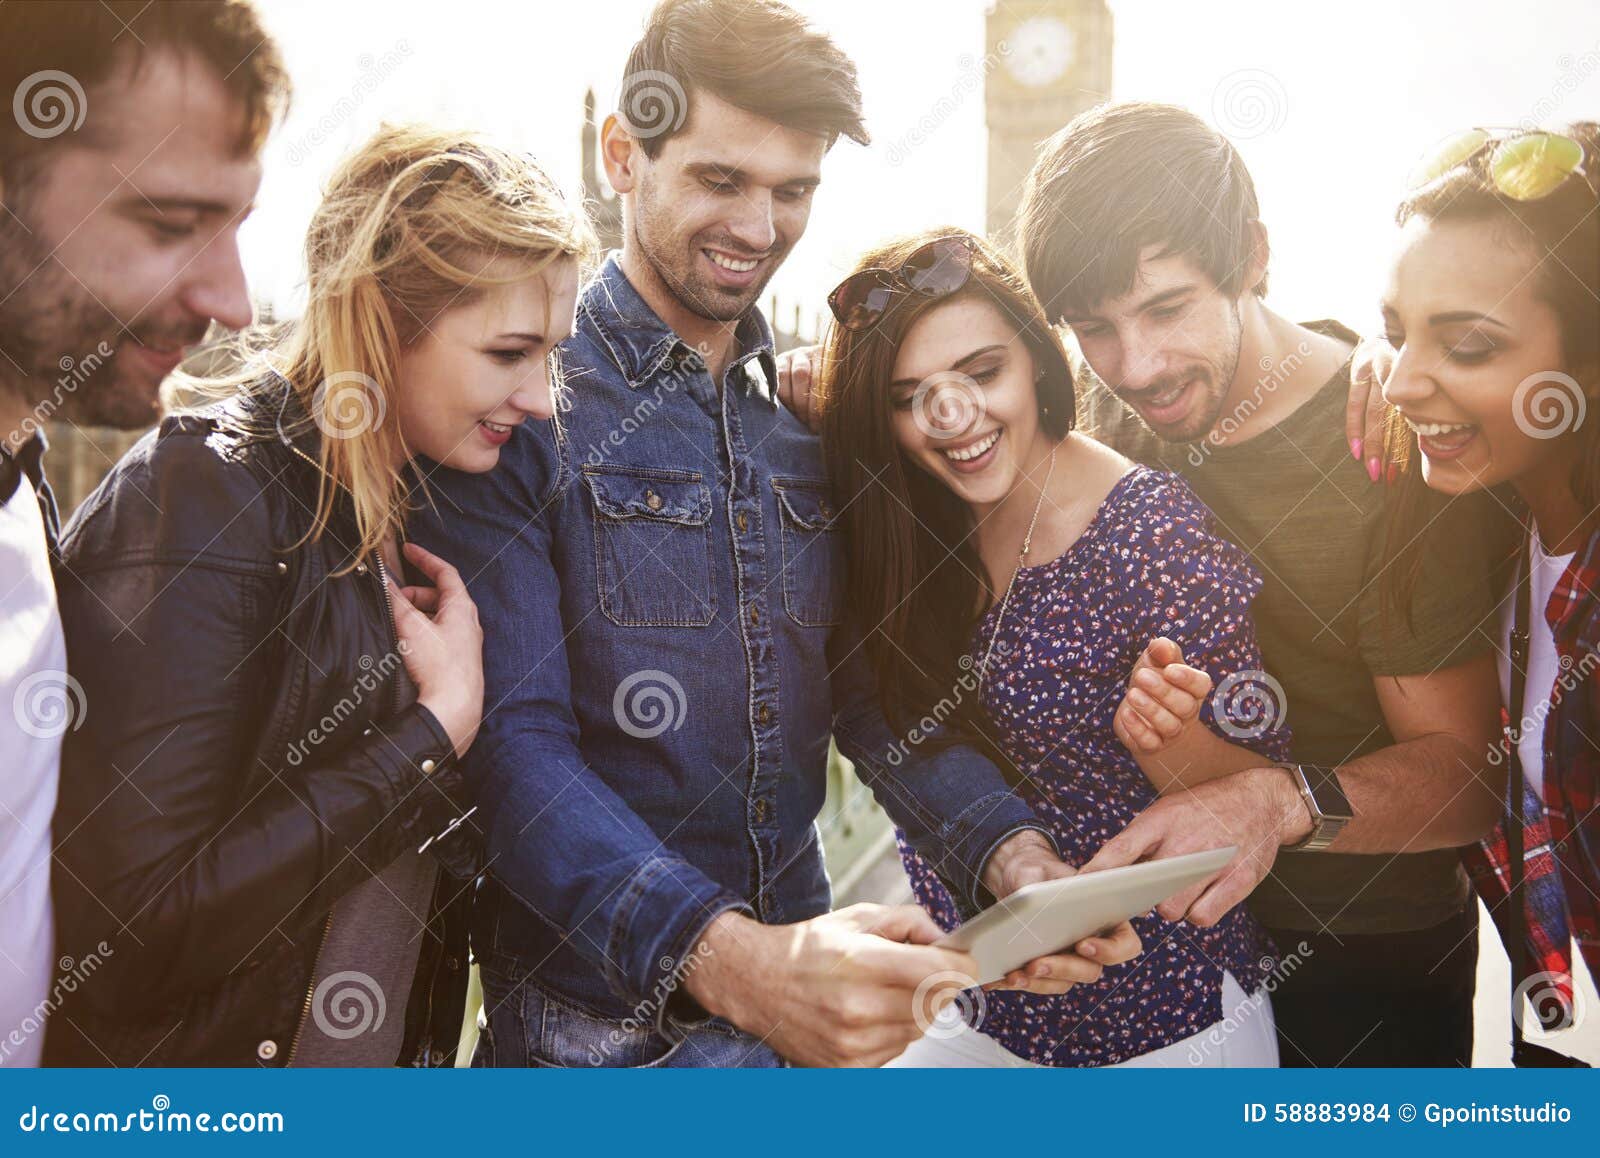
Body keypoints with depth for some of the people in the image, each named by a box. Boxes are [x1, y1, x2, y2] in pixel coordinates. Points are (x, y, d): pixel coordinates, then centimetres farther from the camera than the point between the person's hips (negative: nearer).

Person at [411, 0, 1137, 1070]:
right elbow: (511, 748, -20)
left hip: (796, 995, 6)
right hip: (595, 1027, -5)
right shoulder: (525, 397, -13)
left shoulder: (813, 413, 5)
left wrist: (1014, 860, -14)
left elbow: (866, 688, 4)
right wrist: (729, 962, -34)